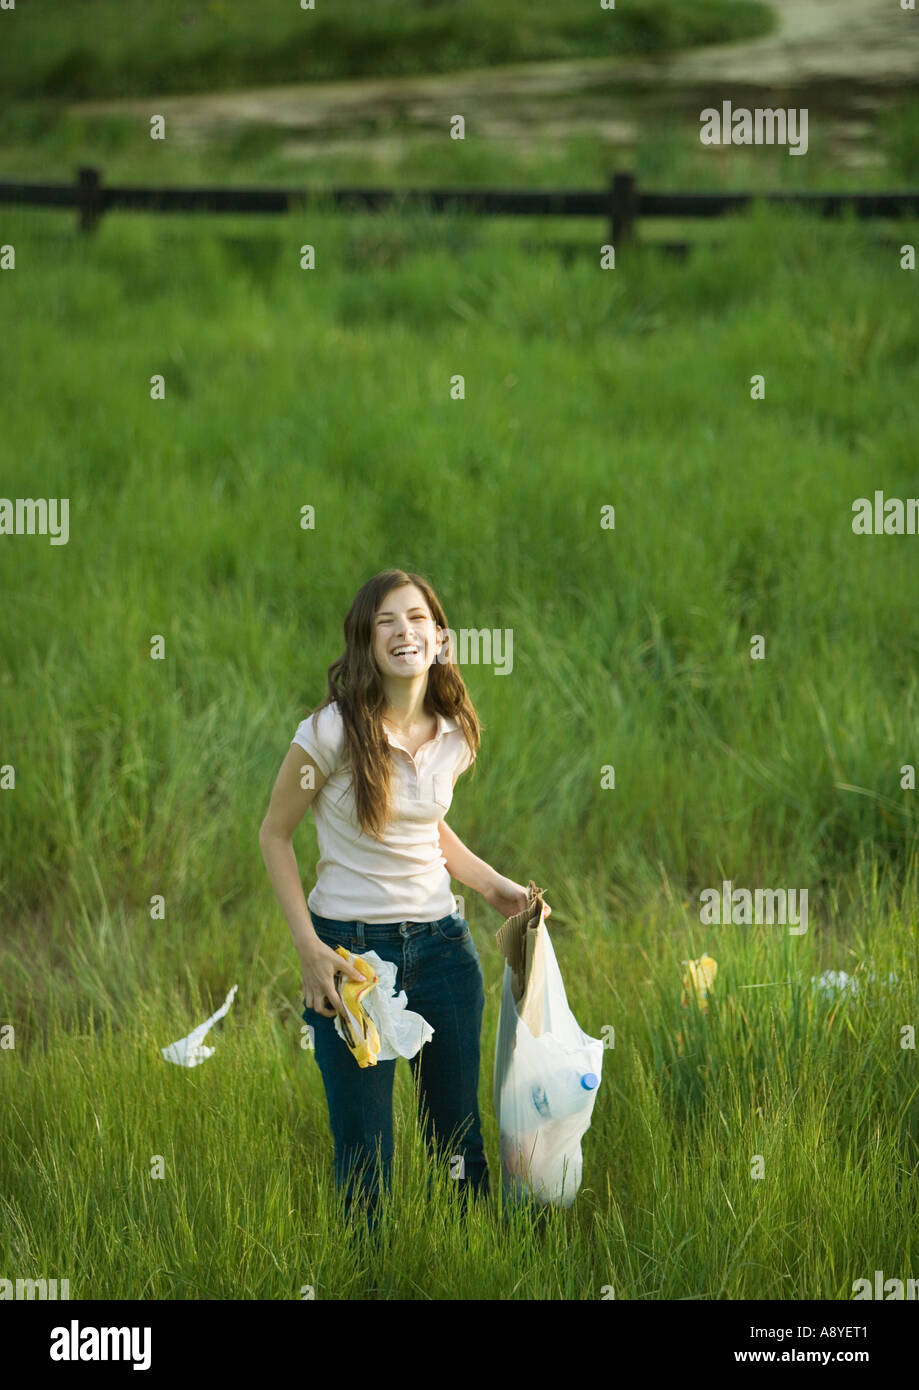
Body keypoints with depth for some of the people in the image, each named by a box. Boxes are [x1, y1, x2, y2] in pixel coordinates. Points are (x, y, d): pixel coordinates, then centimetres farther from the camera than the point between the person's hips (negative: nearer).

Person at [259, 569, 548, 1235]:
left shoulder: (456, 735, 3)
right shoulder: (333, 730, -12)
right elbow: (275, 833, -3)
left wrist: (493, 884, 7)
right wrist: (307, 945, -11)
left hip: (442, 947, 4)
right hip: (350, 948, -4)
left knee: (459, 1134, 8)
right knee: (365, 1154, -1)